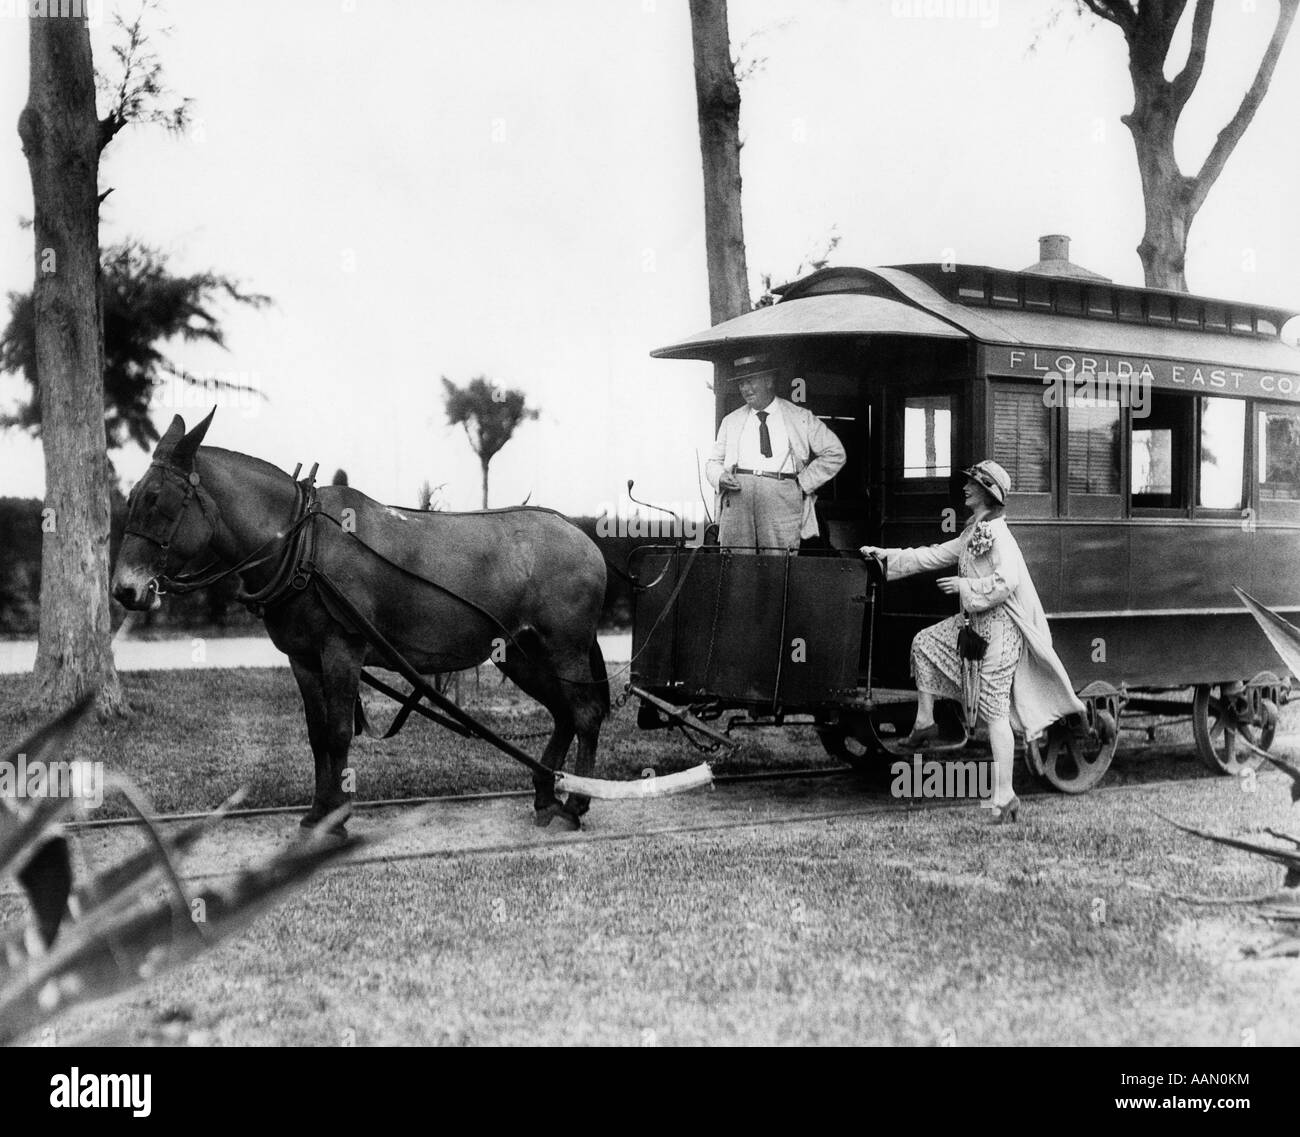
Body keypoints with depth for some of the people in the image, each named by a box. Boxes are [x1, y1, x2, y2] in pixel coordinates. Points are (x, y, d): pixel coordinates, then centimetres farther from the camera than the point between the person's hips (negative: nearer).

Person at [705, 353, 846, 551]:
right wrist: (720, 477, -1)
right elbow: (714, 462, 22)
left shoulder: (801, 418, 11)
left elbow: (835, 453, 13)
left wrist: (804, 483, 5)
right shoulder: (731, 421, 20)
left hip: (782, 498, -2)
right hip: (737, 496, 2)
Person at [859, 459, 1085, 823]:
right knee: (925, 643, 14)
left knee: (995, 712, -8)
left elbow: (1006, 582, -27)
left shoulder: (997, 534, -15)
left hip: (999, 626, -10)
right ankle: (925, 723, 22)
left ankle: (1004, 797, -3)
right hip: (973, 622, 10)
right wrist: (887, 556, 16)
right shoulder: (973, 533, 14)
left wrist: (964, 585, -16)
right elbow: (935, 555, 18)